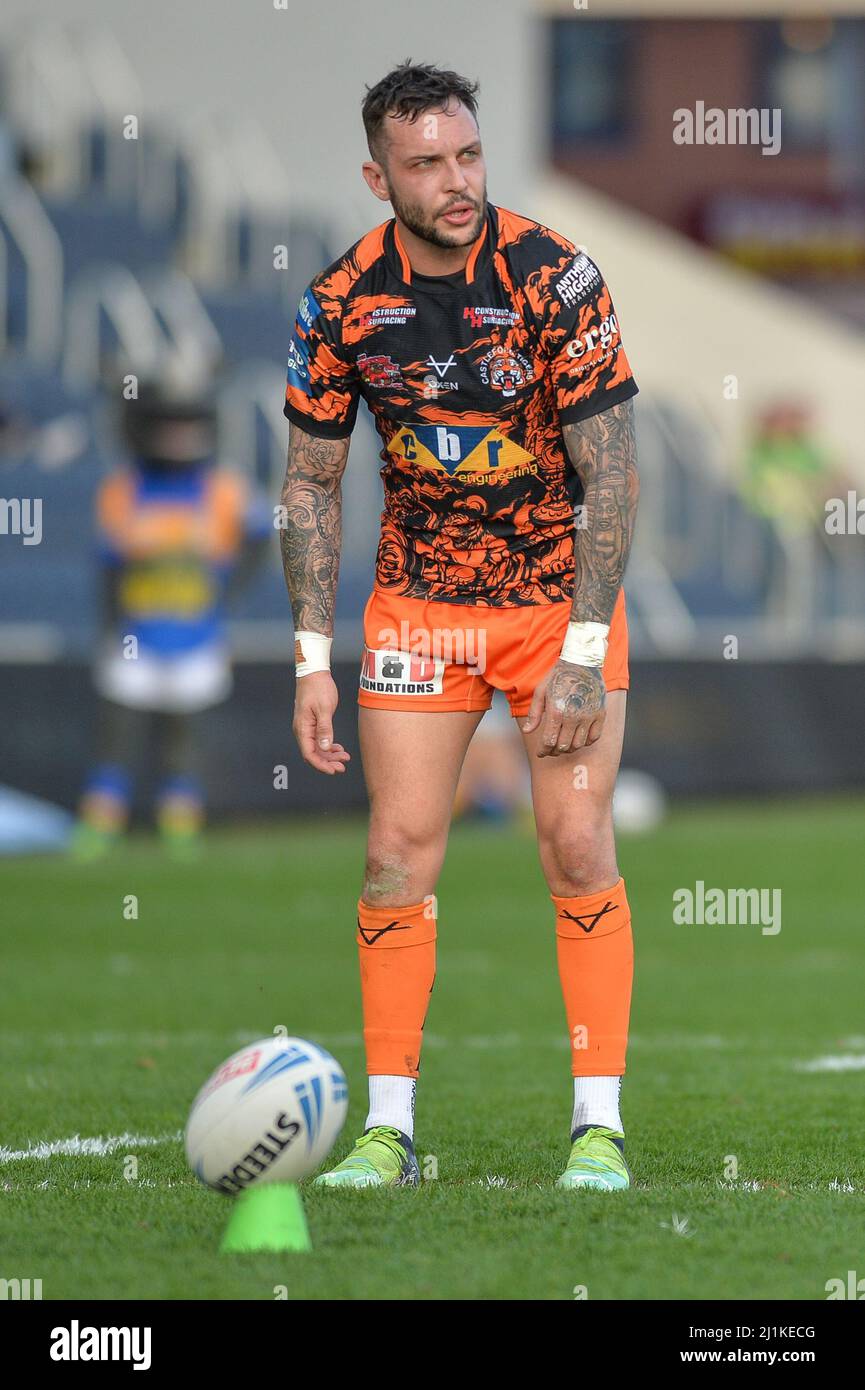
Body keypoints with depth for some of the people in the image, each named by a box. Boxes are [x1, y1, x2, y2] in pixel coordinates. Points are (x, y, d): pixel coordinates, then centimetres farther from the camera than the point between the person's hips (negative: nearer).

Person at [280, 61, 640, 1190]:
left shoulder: (554, 277, -18)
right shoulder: (342, 302, -9)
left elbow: (611, 471, -16)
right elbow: (312, 482, 2)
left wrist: (583, 655, -21)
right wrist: (314, 659, -5)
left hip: (560, 589, -2)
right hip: (418, 599, 2)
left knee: (578, 847, -9)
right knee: (400, 853, -3)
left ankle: (598, 1121, -1)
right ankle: (388, 1127, 4)